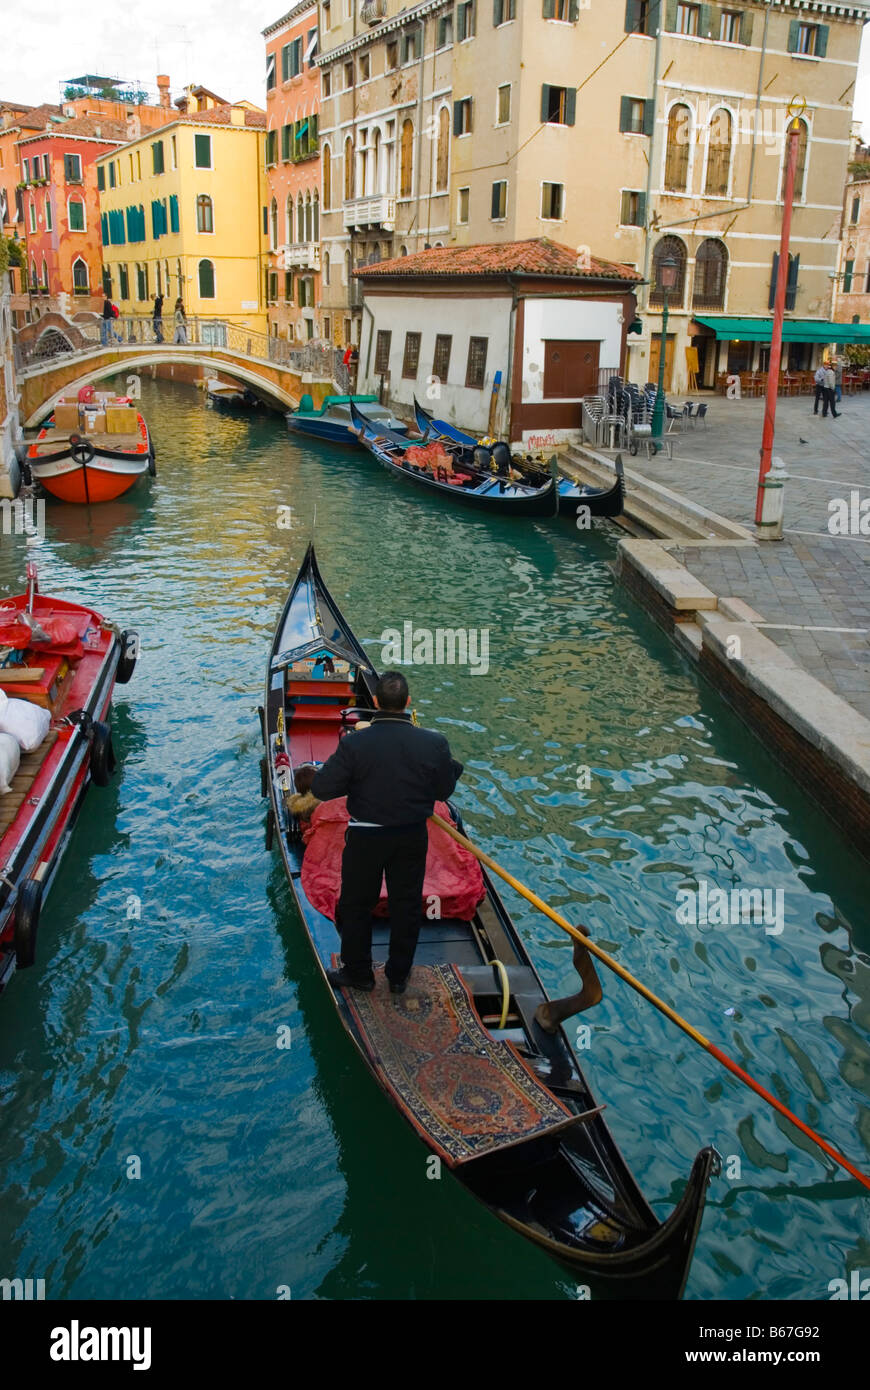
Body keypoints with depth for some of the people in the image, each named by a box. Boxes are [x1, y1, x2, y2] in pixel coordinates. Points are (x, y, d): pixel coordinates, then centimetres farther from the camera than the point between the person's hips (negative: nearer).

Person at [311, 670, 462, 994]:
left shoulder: (354, 743, -21)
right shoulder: (433, 743, -14)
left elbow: (322, 789, -16)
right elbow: (444, 791, -1)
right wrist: (454, 766, 17)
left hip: (365, 838, -2)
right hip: (413, 838, 2)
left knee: (355, 905, 18)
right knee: (407, 906, 18)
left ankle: (357, 973, 31)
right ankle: (398, 976, 32)